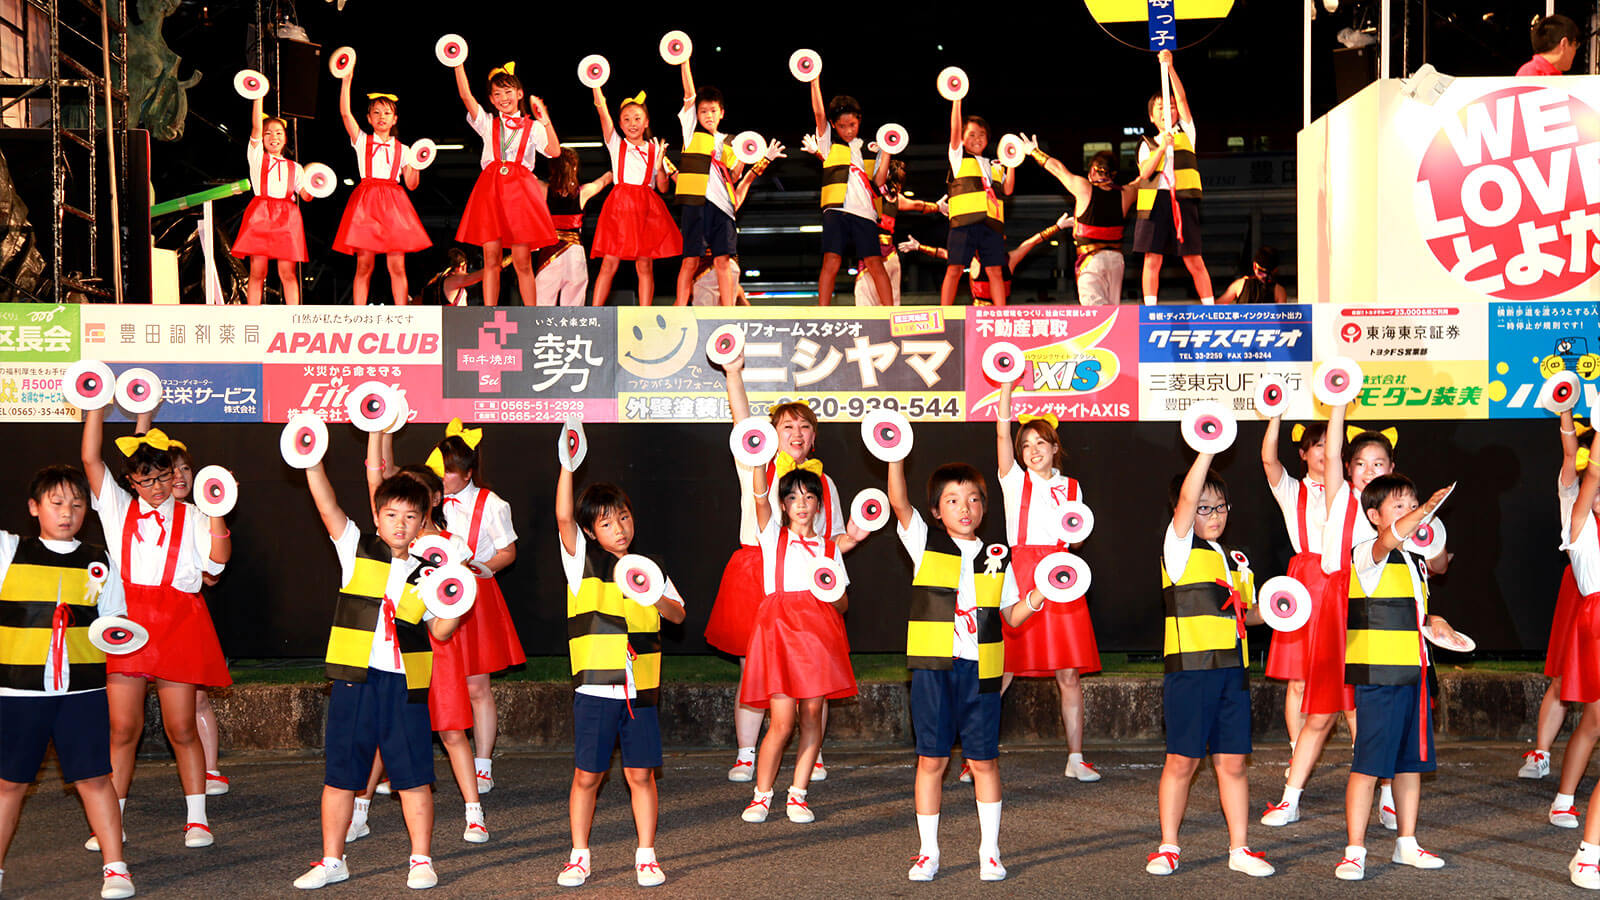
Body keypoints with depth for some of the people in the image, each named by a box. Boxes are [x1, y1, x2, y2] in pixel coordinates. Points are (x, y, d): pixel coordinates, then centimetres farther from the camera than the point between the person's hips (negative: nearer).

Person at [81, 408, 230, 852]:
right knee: (123, 727, 2)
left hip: (177, 623, -1)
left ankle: (197, 819, 13)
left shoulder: (190, 516, 8)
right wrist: (97, 405, -3)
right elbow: (90, 458, 3)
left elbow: (219, 557, -6)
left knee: (181, 728, 3)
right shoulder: (118, 508, 12)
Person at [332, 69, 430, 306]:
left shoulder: (401, 149, 14)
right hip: (366, 203, -1)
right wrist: (346, 80, -7)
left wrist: (416, 165, -5)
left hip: (393, 204, 1)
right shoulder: (362, 141, 10)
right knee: (364, 264, -3)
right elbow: (345, 113, -3)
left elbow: (411, 184, 12)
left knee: (397, 266, -3)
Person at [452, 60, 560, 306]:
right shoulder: (488, 123, 15)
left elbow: (554, 151, -5)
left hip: (519, 189, -2)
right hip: (490, 188, 2)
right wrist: (458, 65, -5)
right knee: (491, 259, -1)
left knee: (522, 262, -3)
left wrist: (545, 120, -9)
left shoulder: (532, 127, 10)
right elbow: (466, 96, 3)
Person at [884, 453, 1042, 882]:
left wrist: (1036, 597, -5)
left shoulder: (996, 557, 10)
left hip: (980, 670, 2)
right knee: (931, 759, 3)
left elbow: (1012, 617, 14)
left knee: (984, 761, 6)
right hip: (933, 667, -1)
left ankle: (989, 851, 19)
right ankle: (928, 852, 15)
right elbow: (899, 503, -10)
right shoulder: (925, 544, 5)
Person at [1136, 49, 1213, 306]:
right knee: (1152, 259, -5)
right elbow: (1144, 173, 0)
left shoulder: (1186, 133, 17)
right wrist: (1162, 146, -11)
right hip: (1155, 200, 1)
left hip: (1183, 199, -1)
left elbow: (1182, 99, 6)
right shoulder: (1147, 144, 17)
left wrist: (1169, 66, 1)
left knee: (1194, 261, -3)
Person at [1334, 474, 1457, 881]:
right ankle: (1354, 851, 0)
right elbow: (1390, 539, -33)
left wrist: (1431, 621, 9)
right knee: (1368, 764, -6)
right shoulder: (1366, 555, -9)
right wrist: (1428, 508, -45)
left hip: (1413, 673, 8)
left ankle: (1407, 844, 25)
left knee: (1411, 761, 14)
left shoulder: (1415, 561, 17)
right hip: (1377, 675, -8)